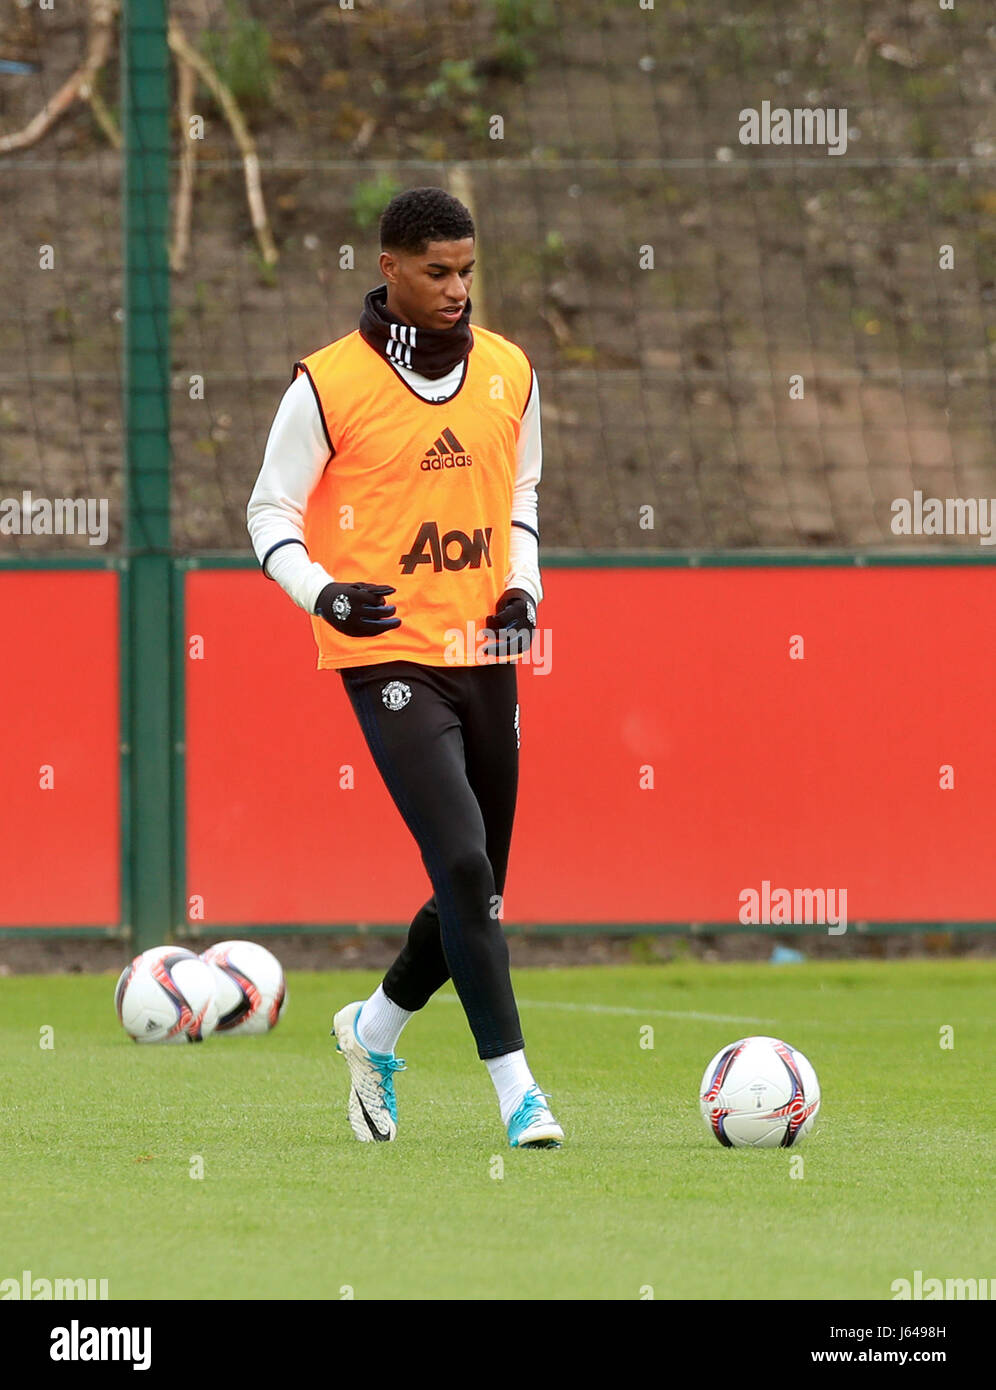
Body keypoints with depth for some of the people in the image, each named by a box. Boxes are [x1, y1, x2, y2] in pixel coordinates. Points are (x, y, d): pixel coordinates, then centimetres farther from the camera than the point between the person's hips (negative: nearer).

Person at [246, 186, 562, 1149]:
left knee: (478, 888, 10)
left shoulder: (508, 373, 8)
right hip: (389, 655, -6)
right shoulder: (329, 385, -7)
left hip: (484, 654, 6)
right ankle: (515, 1088, -17)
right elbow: (271, 511, -1)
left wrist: (522, 584, 5)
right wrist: (322, 593, -18)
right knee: (462, 863, -18)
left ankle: (375, 1029, 35)